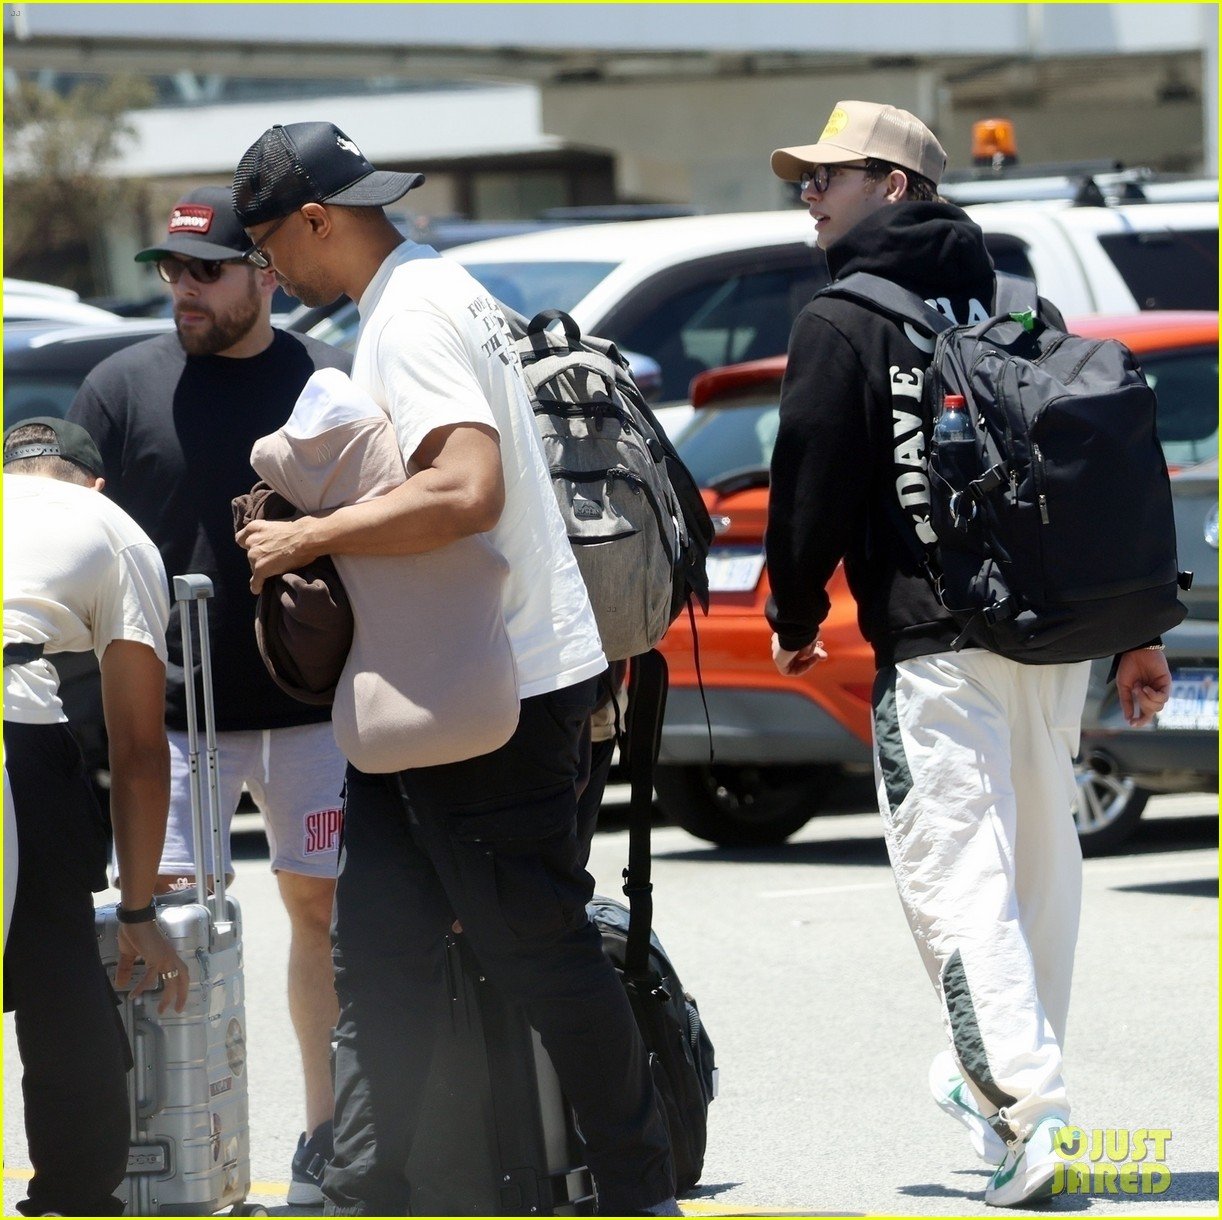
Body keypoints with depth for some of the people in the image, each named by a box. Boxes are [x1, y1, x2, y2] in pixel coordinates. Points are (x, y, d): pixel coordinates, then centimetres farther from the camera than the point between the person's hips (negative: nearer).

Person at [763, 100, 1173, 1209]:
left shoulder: (841, 328, -3)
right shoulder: (1022, 311, 15)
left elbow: (810, 492, -6)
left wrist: (796, 621, 11)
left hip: (936, 649, -7)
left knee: (960, 877, -8)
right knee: (1039, 860, 18)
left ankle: (1027, 1108, -21)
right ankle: (999, 1074, 31)